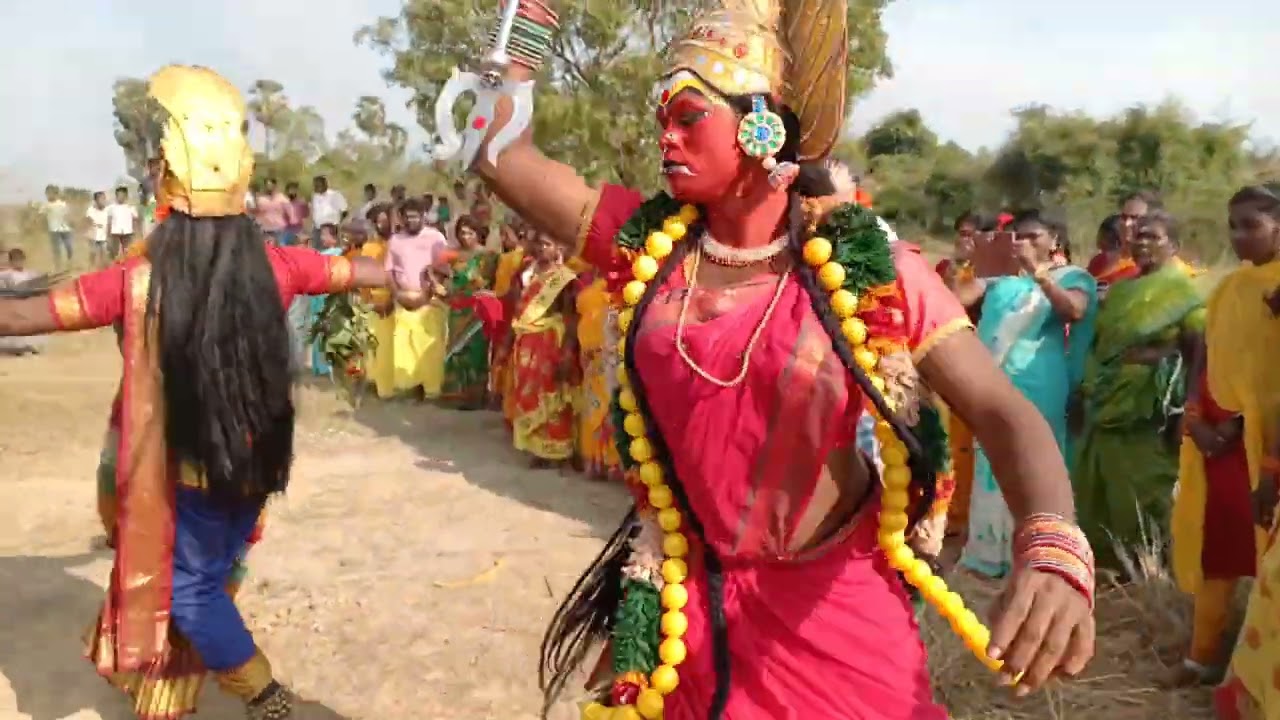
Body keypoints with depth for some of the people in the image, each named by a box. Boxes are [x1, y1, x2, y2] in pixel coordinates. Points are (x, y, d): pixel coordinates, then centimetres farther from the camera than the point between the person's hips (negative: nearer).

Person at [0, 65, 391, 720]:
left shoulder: (142, 280, -19)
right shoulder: (272, 267, -8)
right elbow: (349, 272, 11)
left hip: (194, 466, -5)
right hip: (257, 459, 6)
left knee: (187, 589, 11)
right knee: (203, 579, 20)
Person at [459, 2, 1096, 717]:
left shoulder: (867, 270, -16)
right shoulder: (645, 242, -5)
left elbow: (1003, 411, -22)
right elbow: (502, 155, -2)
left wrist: (1053, 549, -39)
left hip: (835, 601, -2)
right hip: (691, 598, 3)